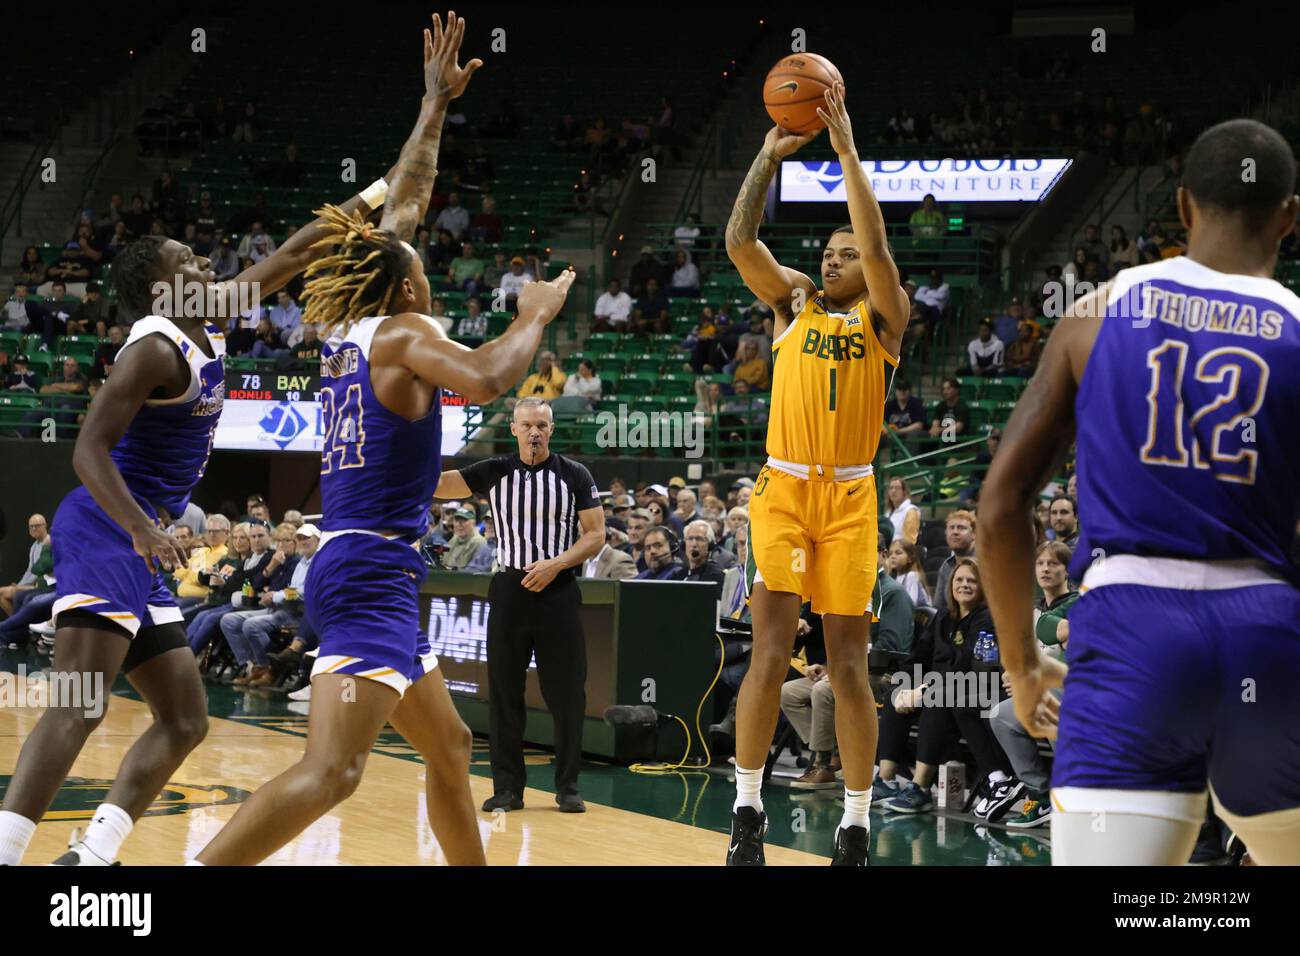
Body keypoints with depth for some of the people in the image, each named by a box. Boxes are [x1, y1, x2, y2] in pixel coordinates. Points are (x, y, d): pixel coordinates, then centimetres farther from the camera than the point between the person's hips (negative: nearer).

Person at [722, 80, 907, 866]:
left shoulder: (883, 317, 5)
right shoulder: (794, 303, 11)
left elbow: (877, 244, -11)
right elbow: (740, 242, -1)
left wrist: (847, 149, -12)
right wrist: (770, 157, -4)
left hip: (850, 498, -1)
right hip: (783, 487, 1)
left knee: (848, 666, 2)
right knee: (770, 654, -9)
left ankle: (857, 827, 9)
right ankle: (748, 811, -2)